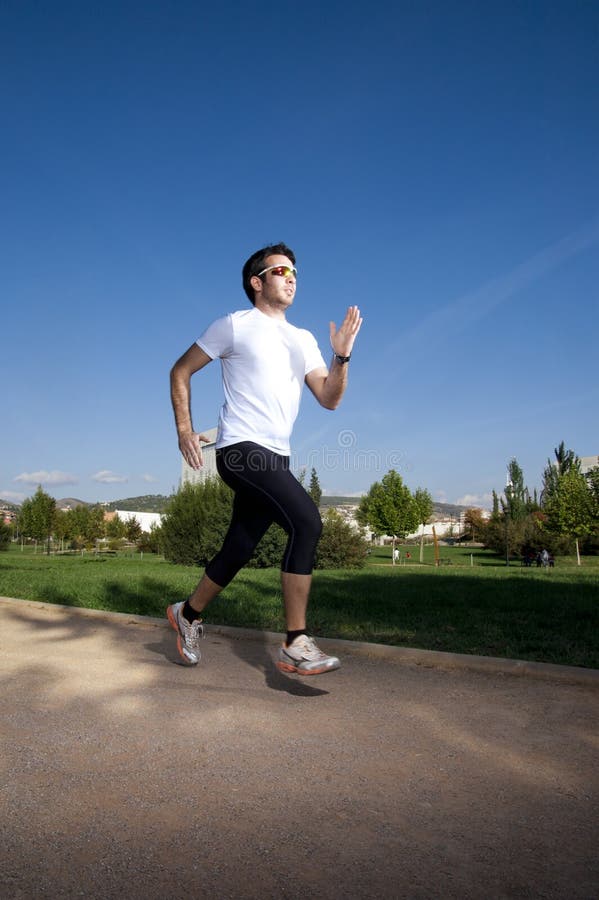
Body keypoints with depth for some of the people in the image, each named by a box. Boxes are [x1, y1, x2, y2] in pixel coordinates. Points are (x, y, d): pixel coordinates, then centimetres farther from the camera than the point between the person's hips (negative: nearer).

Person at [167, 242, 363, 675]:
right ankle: (295, 644, -18)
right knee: (307, 519, -24)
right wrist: (185, 430, -4)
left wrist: (342, 355, -5)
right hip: (241, 449, -7)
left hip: (276, 458, 7)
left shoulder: (303, 339, 19)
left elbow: (330, 399, 11)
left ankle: (188, 615, 33)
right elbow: (181, 372, 6)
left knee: (238, 550, 10)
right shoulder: (235, 325, 3)